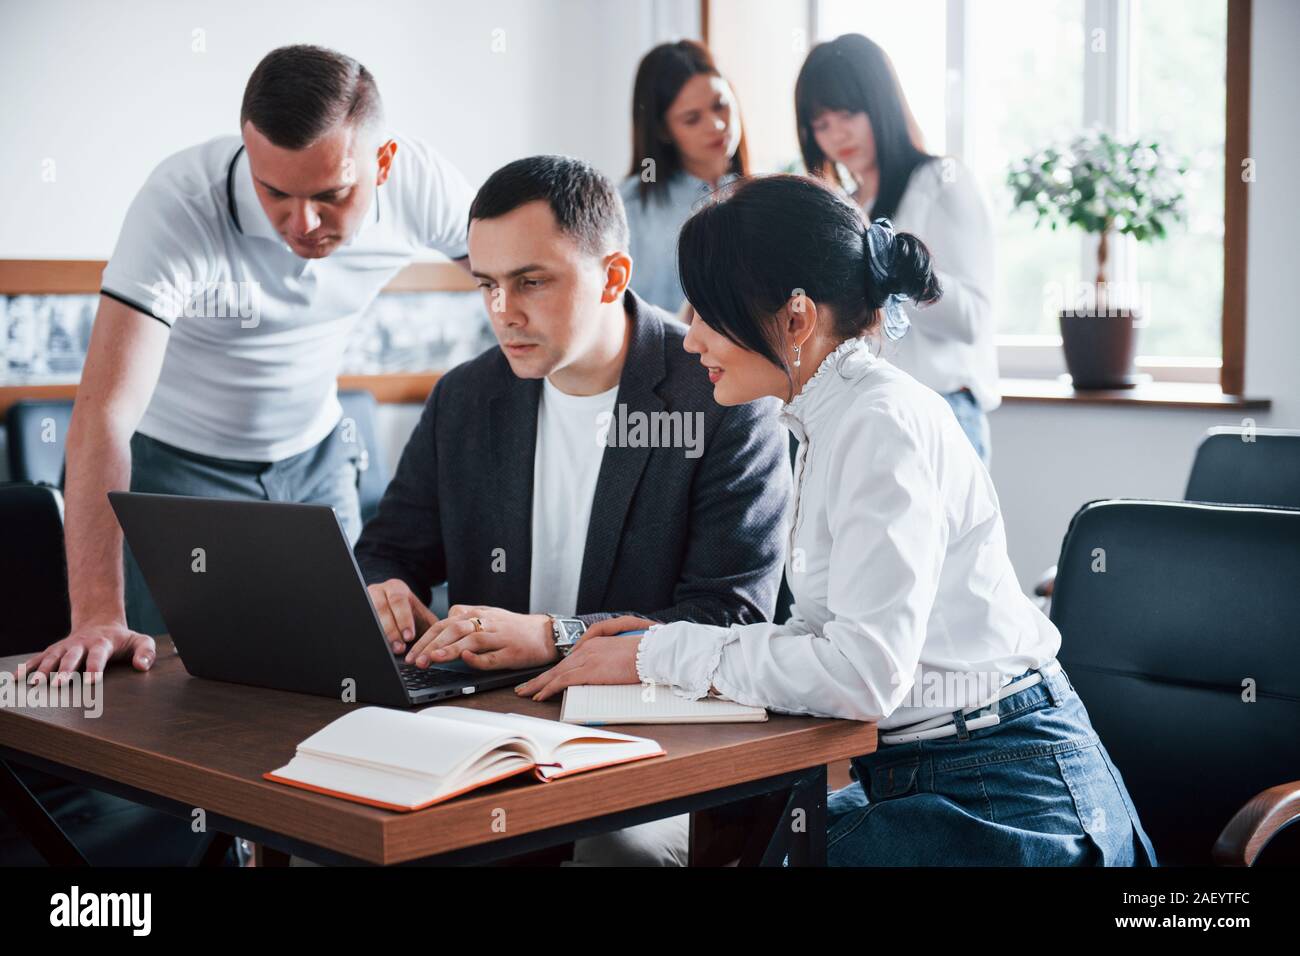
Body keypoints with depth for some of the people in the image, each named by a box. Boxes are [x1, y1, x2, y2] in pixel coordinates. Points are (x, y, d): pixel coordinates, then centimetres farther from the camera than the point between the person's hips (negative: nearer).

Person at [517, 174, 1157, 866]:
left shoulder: (885, 422, -18)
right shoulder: (833, 422, 11)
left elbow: (865, 672, -26)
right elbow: (825, 635, 12)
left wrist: (665, 655, -17)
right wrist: (677, 642, 1)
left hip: (999, 803, -9)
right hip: (918, 779, 9)